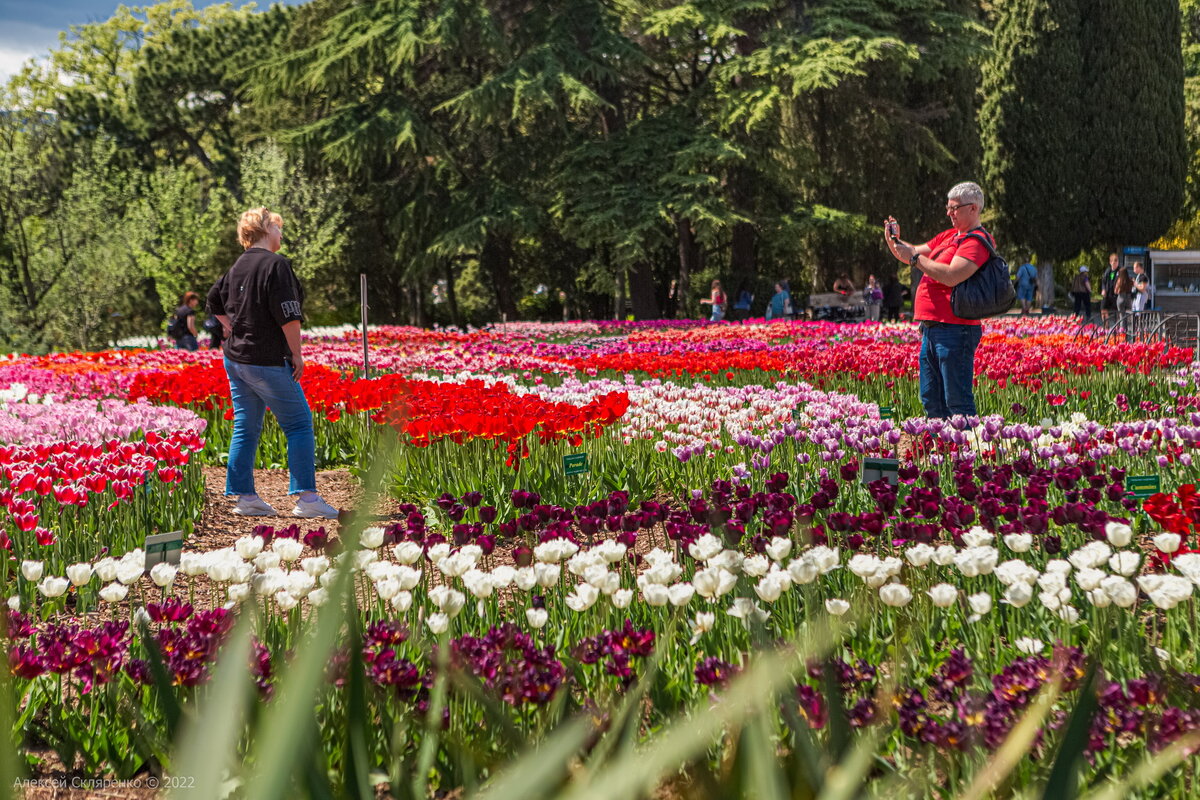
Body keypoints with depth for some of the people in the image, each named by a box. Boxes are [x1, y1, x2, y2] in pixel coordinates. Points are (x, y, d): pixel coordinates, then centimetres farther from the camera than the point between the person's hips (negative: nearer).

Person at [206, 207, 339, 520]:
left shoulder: (238, 266, 12)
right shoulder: (275, 264, -13)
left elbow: (214, 300, 24)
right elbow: (288, 314, -18)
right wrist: (296, 353, -12)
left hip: (235, 358, 8)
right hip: (267, 360, -8)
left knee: (245, 427, 10)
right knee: (299, 425, -3)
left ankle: (245, 496, 12)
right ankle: (306, 497, -7)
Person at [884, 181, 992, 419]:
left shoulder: (977, 241, -9)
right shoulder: (948, 236, 20)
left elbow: (951, 276, -22)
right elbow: (914, 253, 25)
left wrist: (915, 258, -15)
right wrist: (895, 241, 5)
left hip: (954, 330, -10)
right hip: (931, 328, 10)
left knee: (958, 402, -8)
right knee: (931, 400, 11)